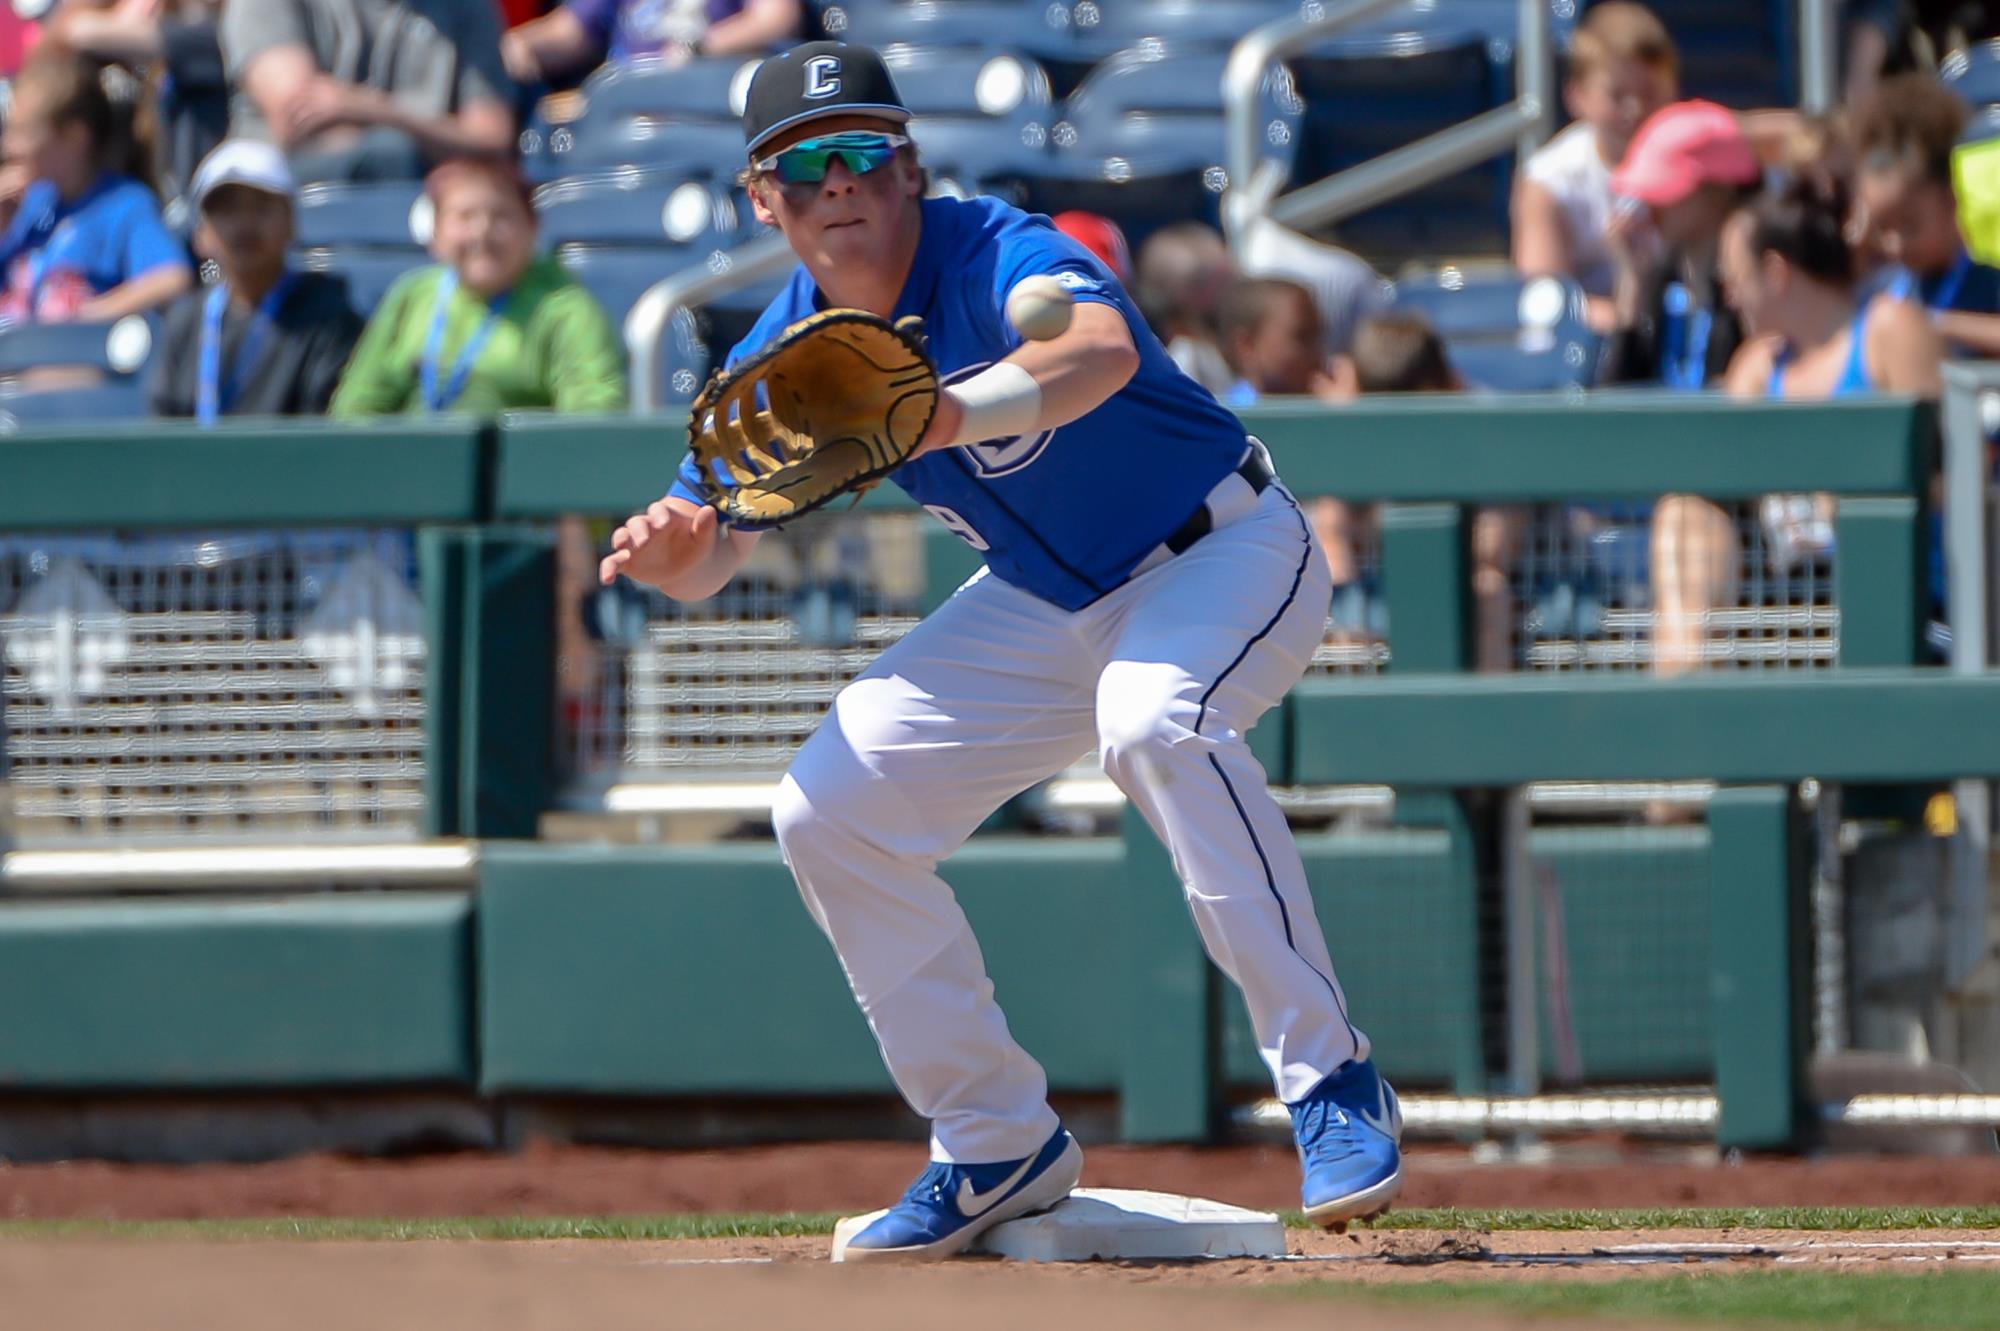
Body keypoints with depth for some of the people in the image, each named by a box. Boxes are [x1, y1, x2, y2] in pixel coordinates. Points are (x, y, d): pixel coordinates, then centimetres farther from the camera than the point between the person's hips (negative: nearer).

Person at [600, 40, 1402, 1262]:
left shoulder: (992, 256, -28)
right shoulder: (788, 355, -8)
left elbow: (1103, 348, -52)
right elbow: (713, 555, -1)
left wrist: (948, 417, -70)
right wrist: (673, 550, -26)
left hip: (1226, 555, -7)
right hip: (1046, 608, 7)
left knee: (1155, 720, -39)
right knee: (829, 811, -2)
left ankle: (1331, 1082, -32)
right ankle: (1001, 1152, 11)